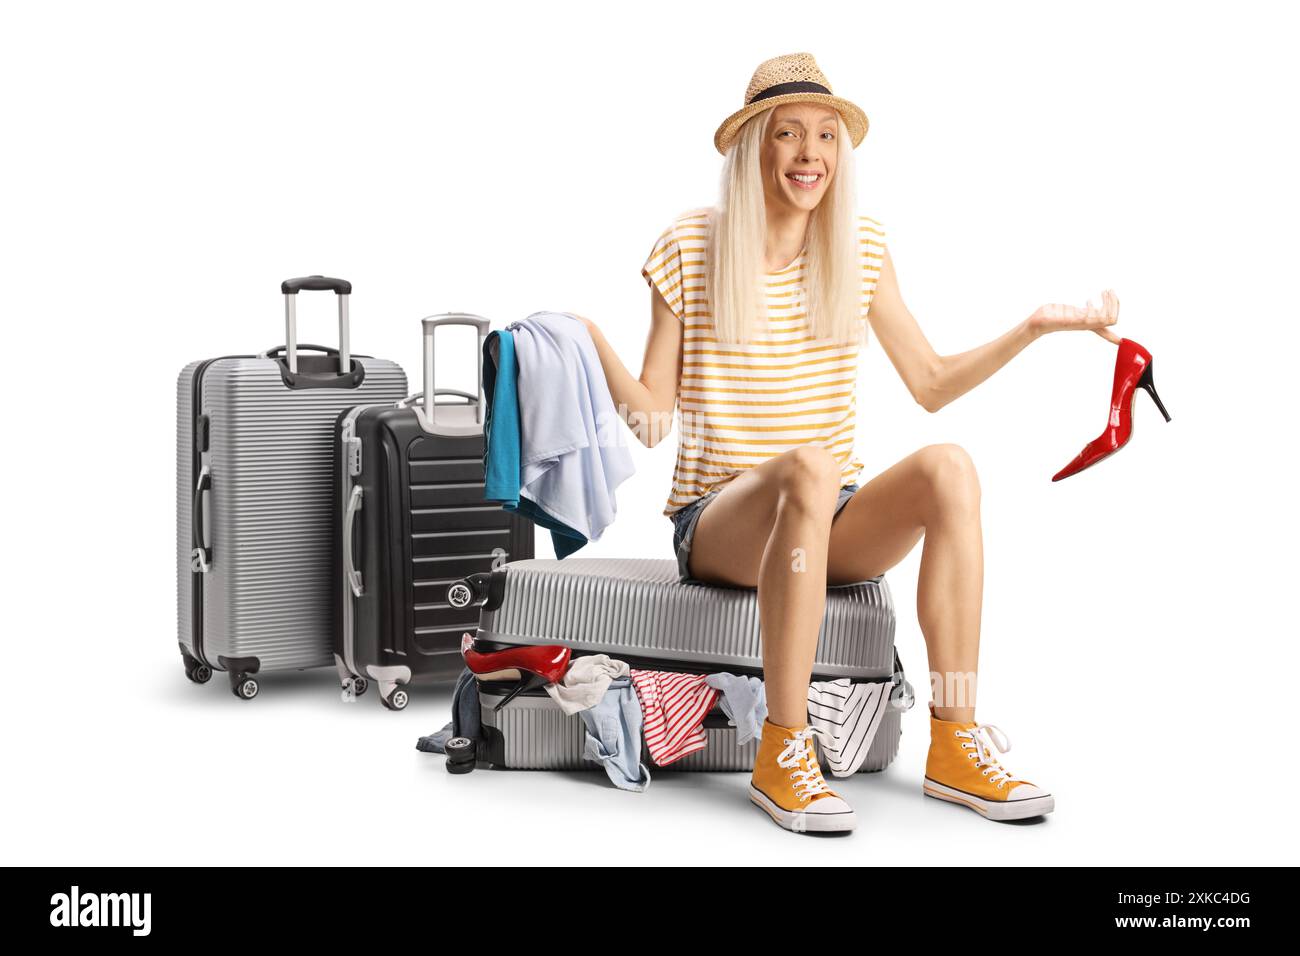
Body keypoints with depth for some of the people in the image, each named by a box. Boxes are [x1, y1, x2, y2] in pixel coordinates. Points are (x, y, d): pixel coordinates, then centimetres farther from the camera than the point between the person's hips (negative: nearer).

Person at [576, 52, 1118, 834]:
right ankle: (783, 755, -30)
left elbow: (930, 383, 12)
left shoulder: (860, 249, 8)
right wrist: (594, 344, -21)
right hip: (717, 519, -3)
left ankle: (955, 746, -22)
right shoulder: (691, 247, -2)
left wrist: (1034, 327, 4)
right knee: (810, 467, -37)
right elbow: (653, 419, -4)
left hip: (831, 525, 4)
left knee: (949, 467, -27)